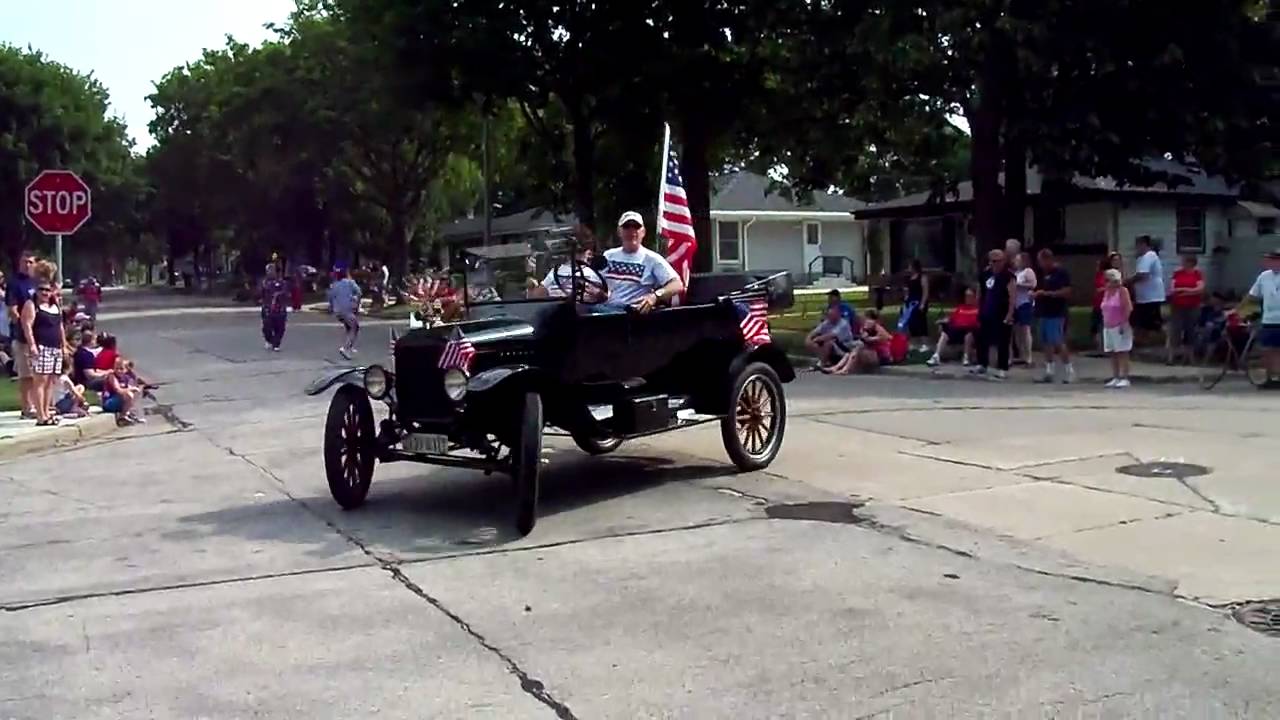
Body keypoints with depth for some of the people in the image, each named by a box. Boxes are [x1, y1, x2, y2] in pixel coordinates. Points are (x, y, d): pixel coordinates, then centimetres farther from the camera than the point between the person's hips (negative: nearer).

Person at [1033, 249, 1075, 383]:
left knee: (1058, 342, -9)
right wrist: (1036, 294, 7)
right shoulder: (1044, 273, 15)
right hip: (1045, 313, 9)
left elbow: (1066, 292, -17)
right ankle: (1049, 372, 13)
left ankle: (1069, 370, 1)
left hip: (1057, 314, -9)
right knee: (1046, 343, 8)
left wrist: (1047, 293, -19)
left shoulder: (1061, 272, -10)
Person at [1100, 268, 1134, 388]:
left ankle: (1124, 378, -5)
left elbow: (1128, 309, -14)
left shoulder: (1122, 291, -7)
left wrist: (1123, 323, -18)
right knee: (1112, 354, 9)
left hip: (1120, 327, -8)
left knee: (1122, 353, -6)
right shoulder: (1107, 292, 14)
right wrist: (1105, 323, 12)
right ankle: (1115, 377, 13)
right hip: (1108, 327, 8)